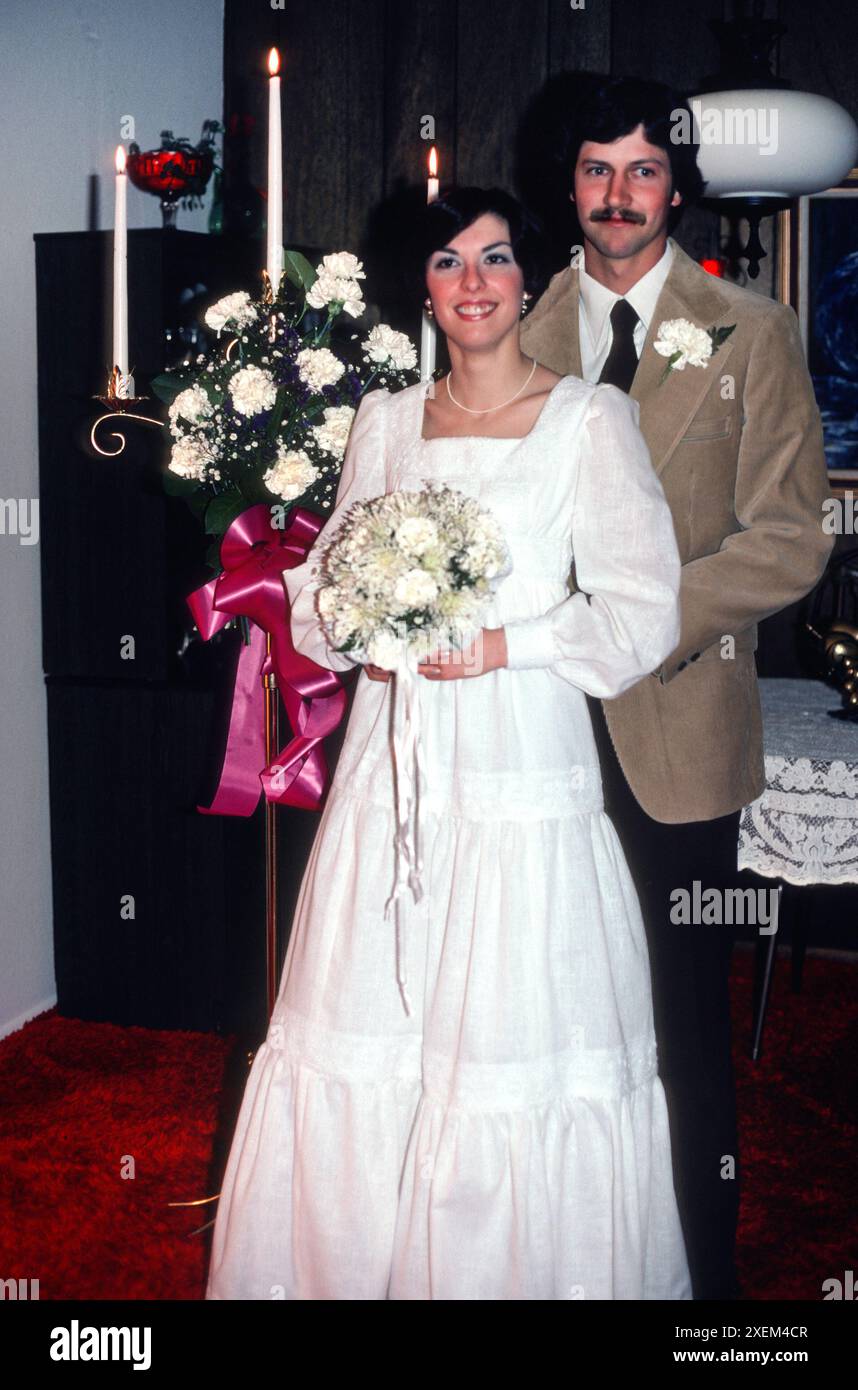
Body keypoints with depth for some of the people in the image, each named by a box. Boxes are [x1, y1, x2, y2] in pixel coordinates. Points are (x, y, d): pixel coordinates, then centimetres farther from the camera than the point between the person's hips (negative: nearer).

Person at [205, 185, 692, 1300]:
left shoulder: (590, 419, 0)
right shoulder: (387, 422, 14)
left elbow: (644, 613, -5)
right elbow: (323, 583, 15)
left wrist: (505, 644, -15)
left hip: (524, 762, -4)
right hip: (396, 758, 4)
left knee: (515, 1033, -1)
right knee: (366, 1034, 6)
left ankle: (517, 1270, 18)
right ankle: (356, 1266, 23)